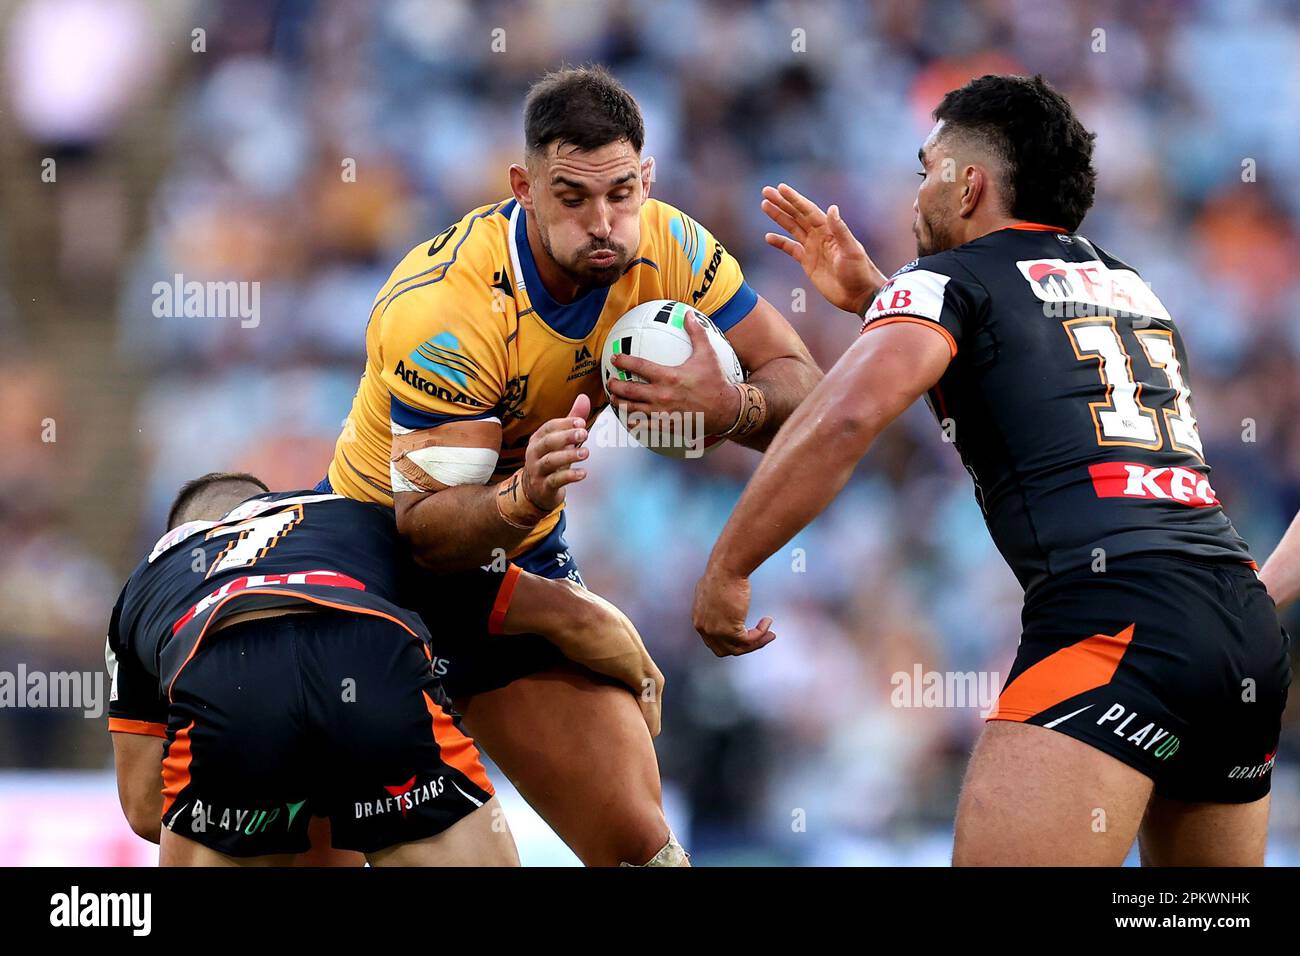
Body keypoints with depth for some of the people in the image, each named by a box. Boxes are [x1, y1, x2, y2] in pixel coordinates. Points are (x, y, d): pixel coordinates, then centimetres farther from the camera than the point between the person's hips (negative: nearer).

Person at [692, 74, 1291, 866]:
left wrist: (724, 571, -4)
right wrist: (871, 295, 47)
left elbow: (847, 417, -11)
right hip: (1249, 624, 8)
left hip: (1113, 621, -8)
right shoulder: (1129, 286, 28)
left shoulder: (950, 281, 7)